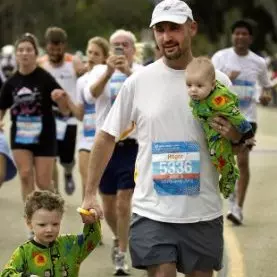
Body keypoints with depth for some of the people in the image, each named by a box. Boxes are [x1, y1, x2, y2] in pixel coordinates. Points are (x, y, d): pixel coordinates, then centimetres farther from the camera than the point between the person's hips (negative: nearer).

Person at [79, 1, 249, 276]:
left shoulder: (217, 81, 1)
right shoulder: (137, 82, -2)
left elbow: (241, 145, 10)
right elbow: (106, 137, 5)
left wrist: (235, 137, -14)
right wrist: (89, 194, 1)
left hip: (204, 212, 2)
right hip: (152, 211, -2)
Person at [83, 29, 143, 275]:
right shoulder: (100, 71, 4)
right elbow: (91, 95, -15)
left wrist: (129, 72, -37)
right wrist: (109, 72, -31)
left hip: (132, 146, -3)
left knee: (123, 202, -9)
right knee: (108, 206, 13)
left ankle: (121, 256, 3)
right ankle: (119, 238, 42)